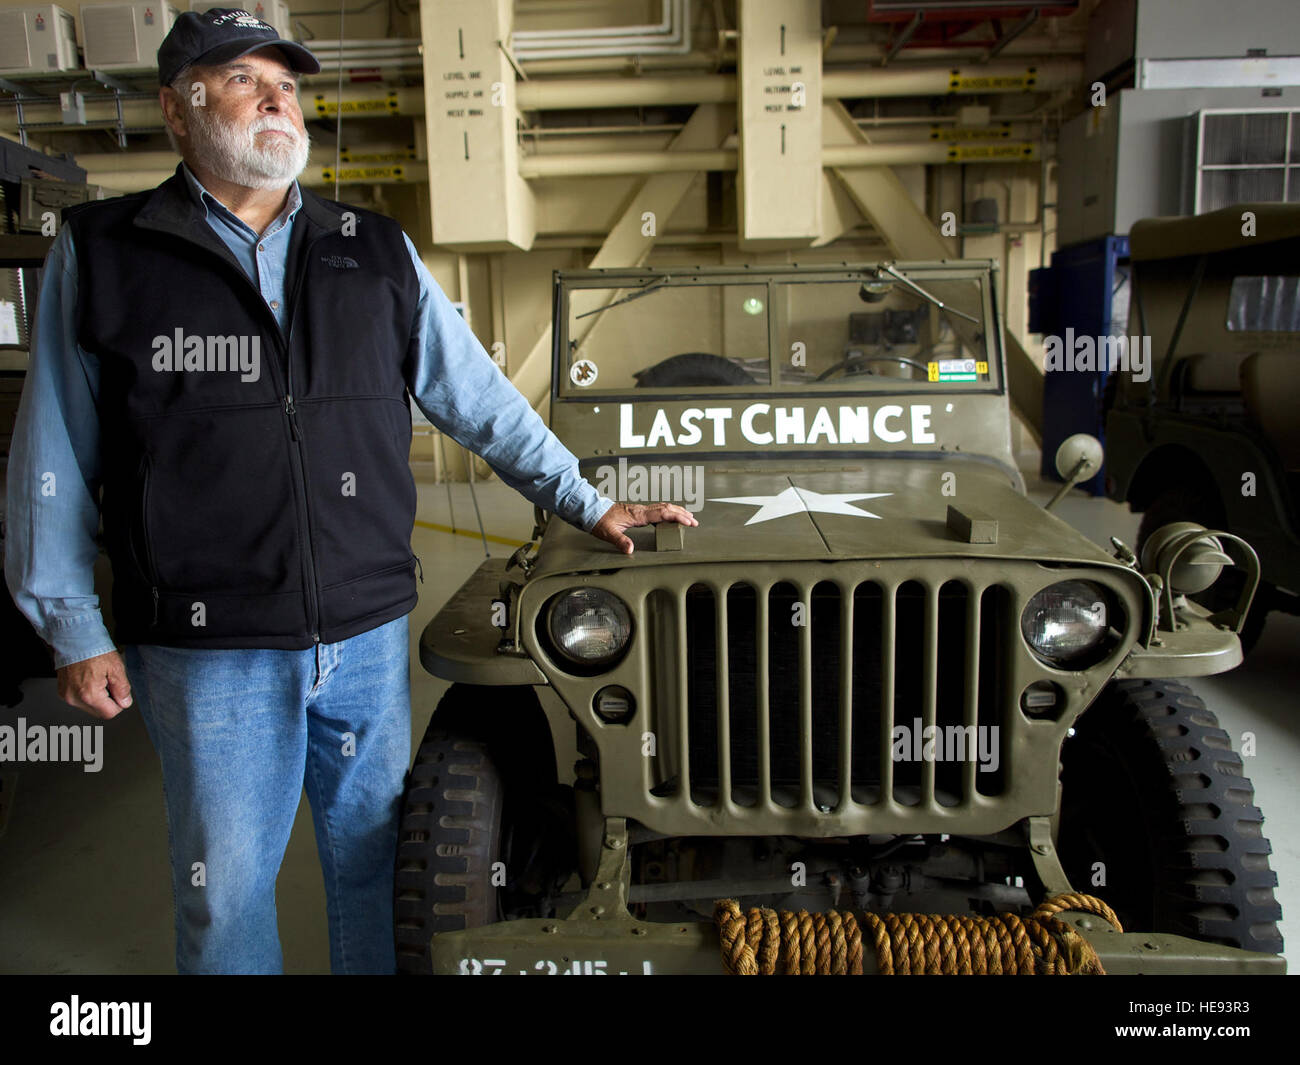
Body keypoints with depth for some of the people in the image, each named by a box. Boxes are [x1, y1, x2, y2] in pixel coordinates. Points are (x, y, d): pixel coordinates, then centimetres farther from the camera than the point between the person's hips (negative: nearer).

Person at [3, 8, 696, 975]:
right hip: (206, 651, -2)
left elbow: (480, 399, 11)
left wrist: (588, 505, 9)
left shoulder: (378, 256, 8)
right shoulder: (101, 256, 2)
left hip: (368, 636, 2)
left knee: (376, 866, 15)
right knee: (224, 890, 11)